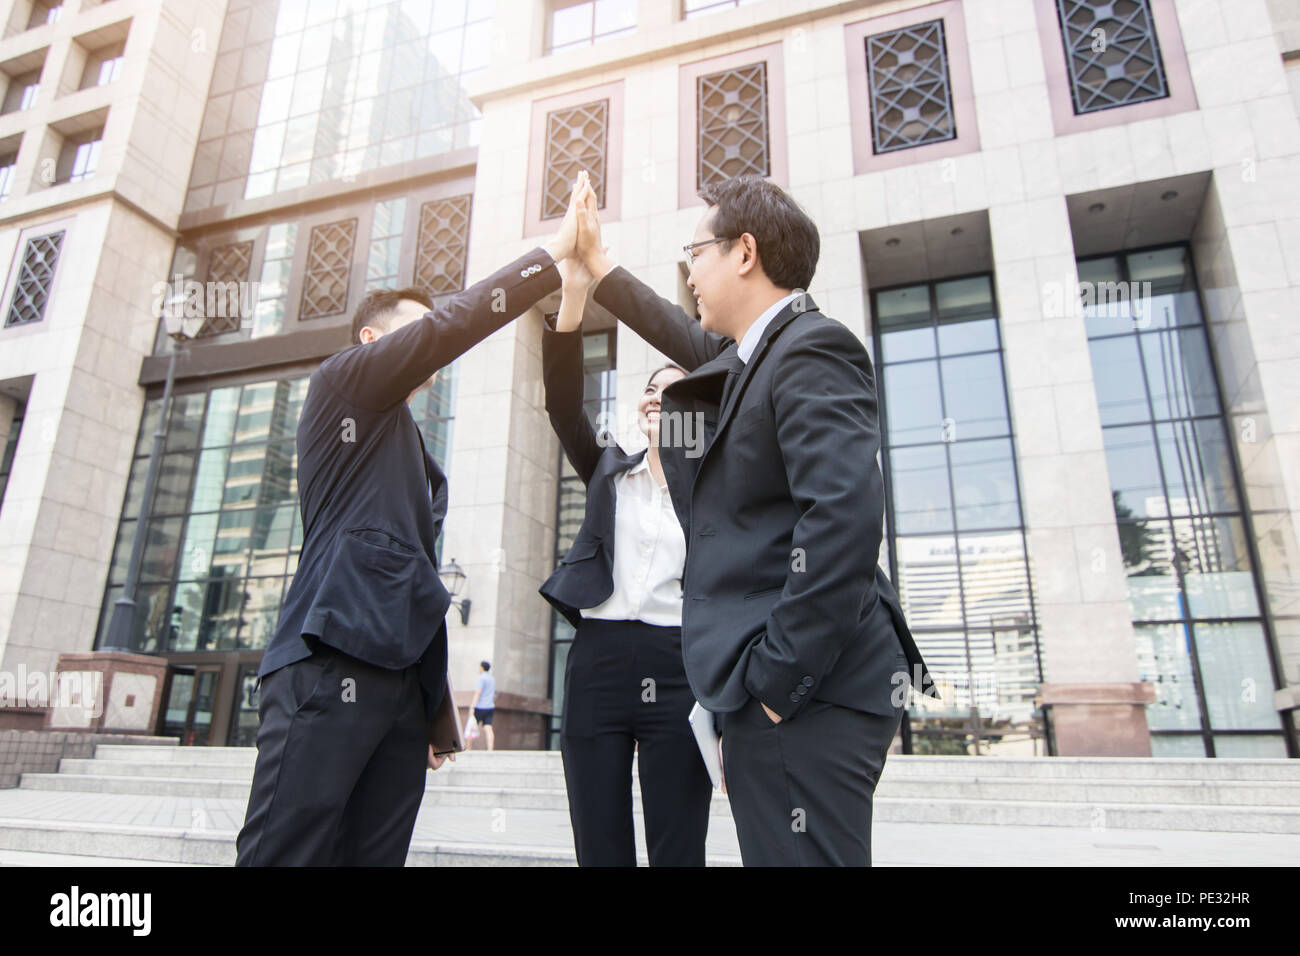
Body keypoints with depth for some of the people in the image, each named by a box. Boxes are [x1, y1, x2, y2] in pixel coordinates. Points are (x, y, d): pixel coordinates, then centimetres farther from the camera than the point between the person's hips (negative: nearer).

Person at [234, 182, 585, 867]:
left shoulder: (416, 461, 30)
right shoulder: (342, 380, 10)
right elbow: (452, 325, -5)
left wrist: (434, 706, 22)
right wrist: (555, 252, -2)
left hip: (401, 673, 8)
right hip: (333, 662, -8)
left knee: (374, 854, 3)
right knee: (285, 853, -10)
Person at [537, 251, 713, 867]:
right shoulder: (608, 470, 14)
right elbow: (564, 405, -2)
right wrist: (572, 297, -15)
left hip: (679, 672, -2)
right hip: (597, 662, 2)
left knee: (677, 852, 1)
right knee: (599, 850, 6)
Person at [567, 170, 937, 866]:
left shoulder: (810, 349, -12)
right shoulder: (750, 356, 18)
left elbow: (844, 515, -24)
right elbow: (688, 341, 38)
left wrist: (779, 678, -20)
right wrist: (596, 262, 44)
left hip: (803, 696, -10)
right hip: (770, 686, 10)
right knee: (777, 850, 18)